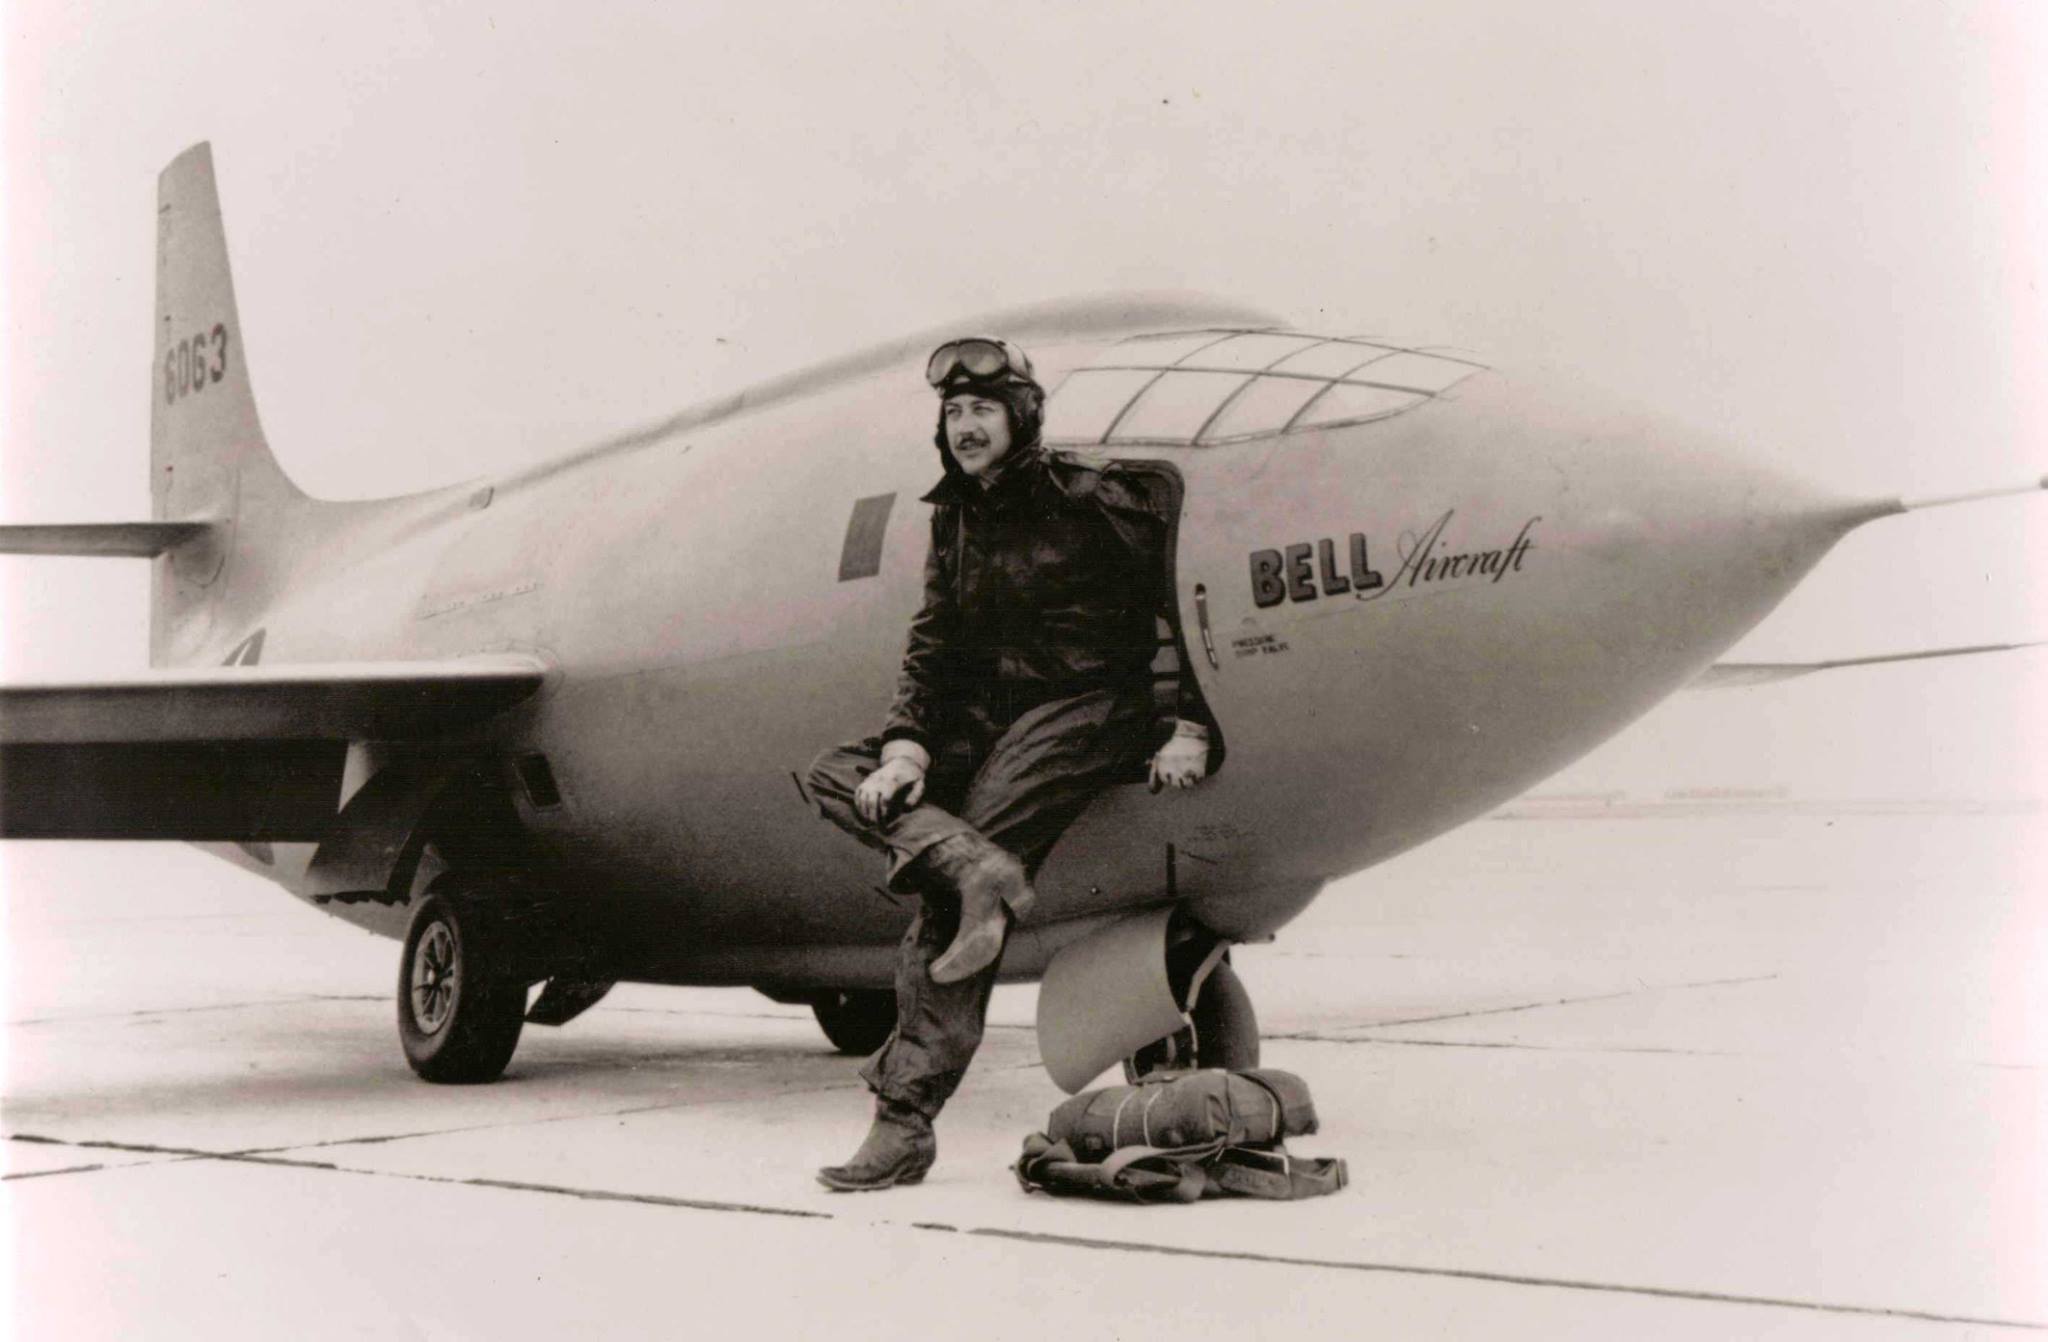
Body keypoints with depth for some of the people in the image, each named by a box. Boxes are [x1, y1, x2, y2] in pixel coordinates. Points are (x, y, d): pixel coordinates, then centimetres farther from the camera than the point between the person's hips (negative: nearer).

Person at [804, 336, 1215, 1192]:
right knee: (835, 776, -4)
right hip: (987, 721, 8)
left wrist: (1190, 729, -13)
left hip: (1085, 712, -8)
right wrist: (906, 745, -6)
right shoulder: (955, 519, 14)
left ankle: (905, 1116, -17)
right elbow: (932, 646, 10)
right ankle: (971, 865, -27)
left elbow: (1187, 604, -5)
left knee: (944, 902, -19)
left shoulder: (1094, 499, -6)